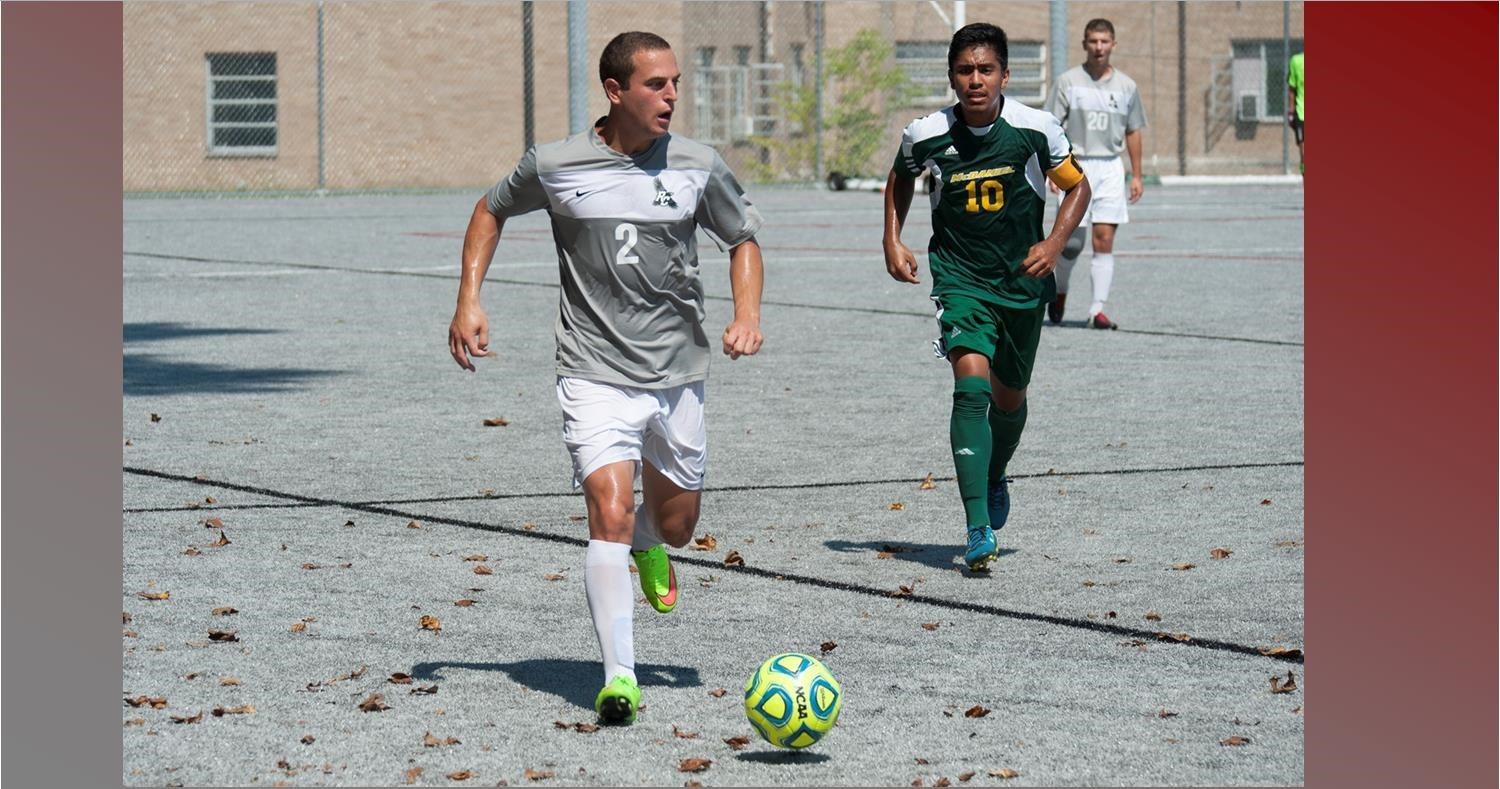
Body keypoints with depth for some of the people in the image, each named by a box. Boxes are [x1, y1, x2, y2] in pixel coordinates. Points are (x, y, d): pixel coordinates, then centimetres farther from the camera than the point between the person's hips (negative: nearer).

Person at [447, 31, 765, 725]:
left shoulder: (698, 167, -2)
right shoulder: (554, 165, -6)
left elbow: (743, 240, 13)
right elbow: (491, 210, 13)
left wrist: (747, 313, -5)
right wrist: (468, 299, 3)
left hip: (678, 374, 3)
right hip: (595, 374, -3)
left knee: (675, 527, 15)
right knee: (610, 513, -20)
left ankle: (645, 546, 54)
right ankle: (619, 677, -16)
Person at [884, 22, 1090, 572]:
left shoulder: (1035, 129, -11)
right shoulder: (926, 135, -9)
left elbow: (1078, 186, 4)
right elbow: (900, 178, 14)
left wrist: (1053, 244, -10)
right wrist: (893, 242, 4)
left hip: (1023, 280, 2)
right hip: (959, 277, -2)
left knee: (1009, 397, 17)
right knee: (972, 386, -22)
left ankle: (995, 480, 51)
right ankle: (979, 531, -27)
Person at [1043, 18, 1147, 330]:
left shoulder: (1126, 86, 8)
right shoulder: (1068, 81, -1)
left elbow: (1133, 132, 14)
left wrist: (1137, 175, 11)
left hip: (1110, 168, 2)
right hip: (1076, 166, -2)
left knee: (1105, 239, -6)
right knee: (1073, 242, -2)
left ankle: (1097, 309, -5)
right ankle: (1060, 292, 26)